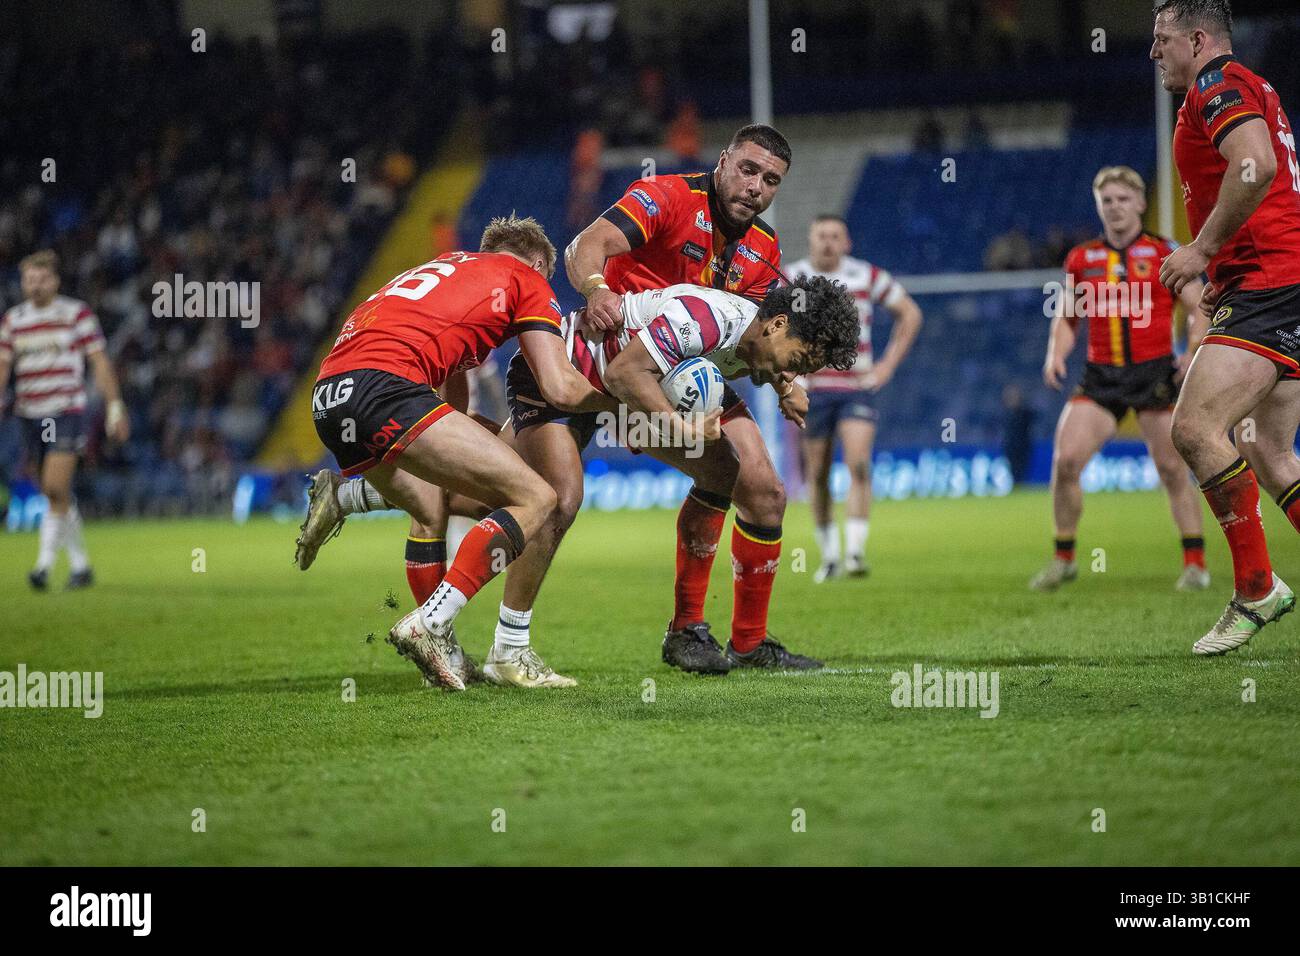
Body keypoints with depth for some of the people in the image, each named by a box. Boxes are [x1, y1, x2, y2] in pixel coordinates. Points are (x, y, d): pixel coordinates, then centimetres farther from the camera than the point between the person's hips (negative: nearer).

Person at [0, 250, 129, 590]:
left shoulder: (76, 313, -1)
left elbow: (99, 361, 1)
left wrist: (115, 407, -3)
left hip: (67, 412, -4)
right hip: (29, 415, 4)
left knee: (56, 488, -18)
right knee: (57, 496, 9)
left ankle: (44, 564, -16)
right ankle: (80, 565, 21)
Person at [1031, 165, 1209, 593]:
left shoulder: (1165, 253, 1)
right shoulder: (1081, 259, 9)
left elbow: (1198, 310, 1)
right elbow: (1066, 317, 16)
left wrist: (1192, 352, -16)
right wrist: (1056, 354, -3)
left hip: (1155, 375, -2)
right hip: (1100, 377, 2)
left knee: (1172, 468, -4)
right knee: (1065, 460, -10)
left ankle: (1195, 562, 7)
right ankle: (1063, 560, 4)